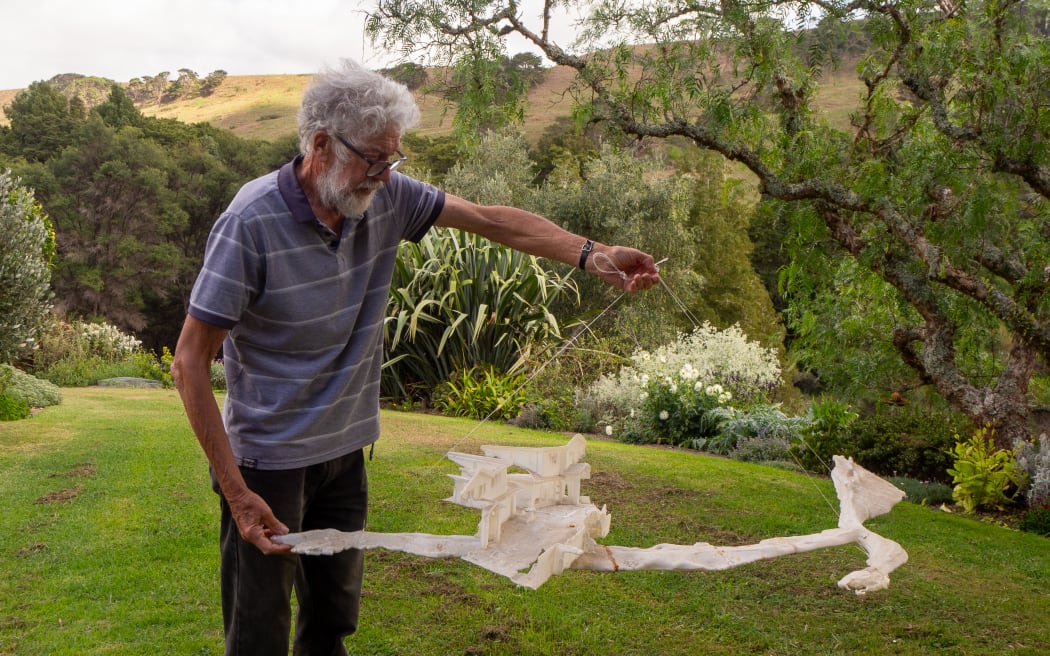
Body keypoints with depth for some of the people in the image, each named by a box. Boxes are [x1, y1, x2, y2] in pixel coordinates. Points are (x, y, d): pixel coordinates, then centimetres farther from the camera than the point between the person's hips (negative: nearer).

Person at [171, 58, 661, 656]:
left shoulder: (386, 196, -6)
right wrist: (236, 492, -25)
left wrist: (590, 254, -15)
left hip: (346, 450, 6)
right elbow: (191, 363, -21)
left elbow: (491, 220, -1)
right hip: (269, 463, -6)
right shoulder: (252, 222, -23)